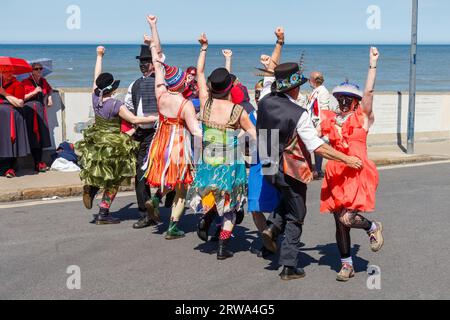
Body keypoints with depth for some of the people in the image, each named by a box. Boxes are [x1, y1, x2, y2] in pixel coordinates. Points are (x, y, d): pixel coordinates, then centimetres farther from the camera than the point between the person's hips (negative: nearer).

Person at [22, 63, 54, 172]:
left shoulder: (43, 81, 14)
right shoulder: (26, 82, -3)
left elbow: (50, 89, 35)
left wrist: (49, 97, 18)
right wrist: (34, 92, -14)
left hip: (41, 110, 6)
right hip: (30, 110, -6)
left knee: (42, 136, 4)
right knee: (33, 137, -8)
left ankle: (40, 162, 10)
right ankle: (37, 163, -8)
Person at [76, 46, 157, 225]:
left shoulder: (95, 98, -3)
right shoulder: (116, 105, -19)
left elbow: (96, 78, 10)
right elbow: (134, 120, -20)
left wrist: (99, 56, 20)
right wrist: (154, 118, -13)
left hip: (95, 142, 6)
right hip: (113, 146, -6)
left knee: (100, 174, 27)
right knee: (113, 181, 6)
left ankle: (90, 187, -1)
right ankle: (103, 215, 8)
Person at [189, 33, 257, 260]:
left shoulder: (205, 103, -5)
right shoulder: (237, 111, -12)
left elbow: (200, 72, 7)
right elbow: (254, 134, -3)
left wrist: (204, 48, 14)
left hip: (208, 161, 3)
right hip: (230, 163, -3)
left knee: (211, 195, 28)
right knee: (229, 206, 9)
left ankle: (205, 218, 0)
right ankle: (223, 248, 7)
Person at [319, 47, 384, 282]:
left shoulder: (363, 118, 2)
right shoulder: (329, 120, 11)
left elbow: (369, 92, -8)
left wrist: (373, 64, -10)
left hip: (358, 174, -4)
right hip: (336, 175, 4)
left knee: (347, 218, -17)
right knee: (340, 222, 7)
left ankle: (373, 228, 16)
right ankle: (347, 265, 22)